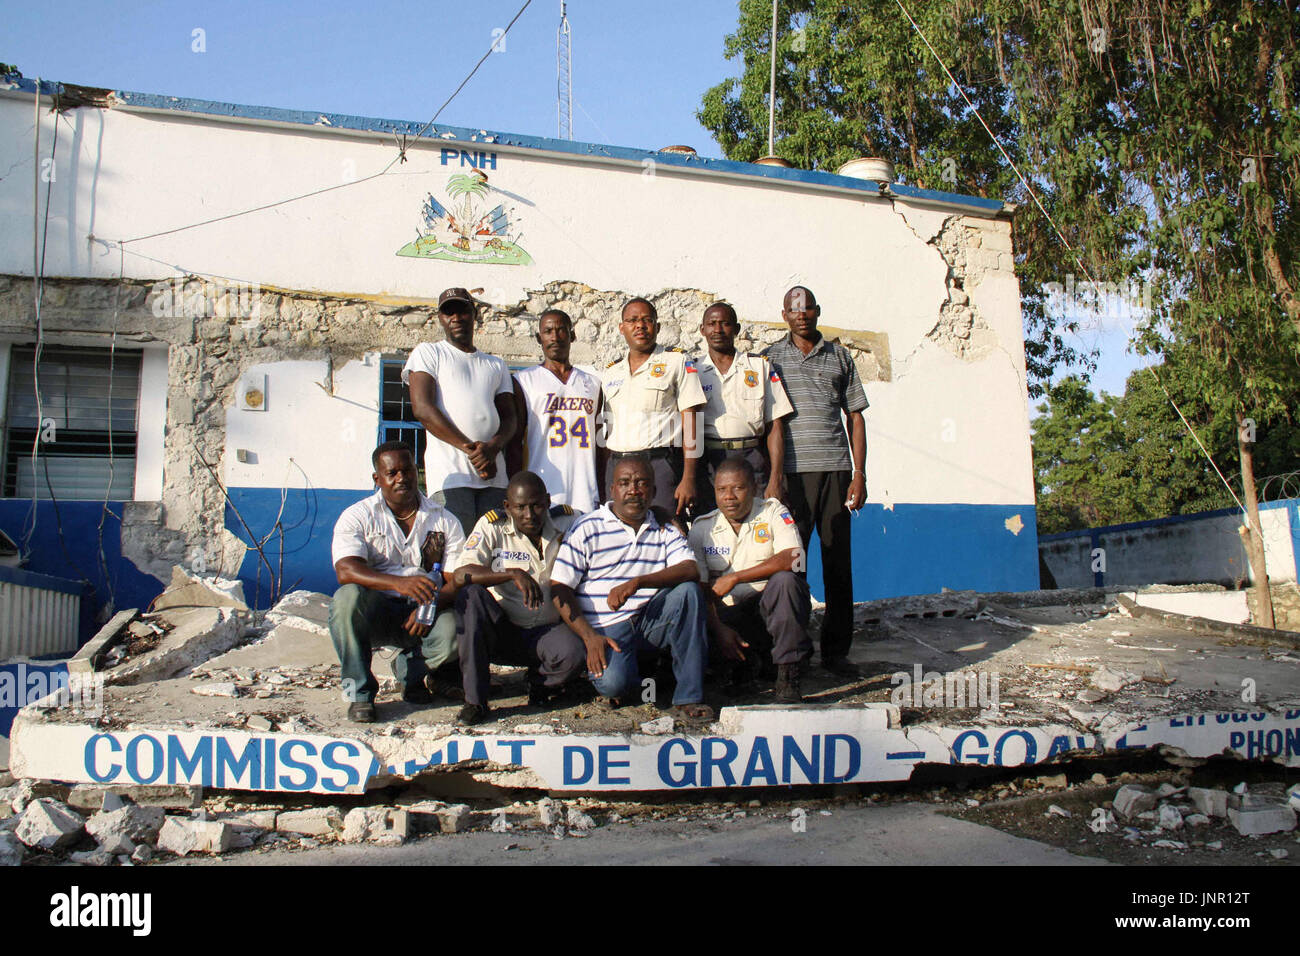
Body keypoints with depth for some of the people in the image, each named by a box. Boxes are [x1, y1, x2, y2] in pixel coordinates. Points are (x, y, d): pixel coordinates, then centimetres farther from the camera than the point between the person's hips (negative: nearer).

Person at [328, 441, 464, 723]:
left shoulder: (444, 520, 9)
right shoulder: (357, 516, 2)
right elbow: (346, 571, -16)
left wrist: (431, 604, -22)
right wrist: (399, 583, -34)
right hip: (375, 614, -1)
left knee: (453, 631, -32)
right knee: (348, 597, -33)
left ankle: (411, 670, 4)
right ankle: (359, 692, -16)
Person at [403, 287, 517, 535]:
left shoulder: (496, 365, 24)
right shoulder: (428, 353, 12)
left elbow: (509, 417, 15)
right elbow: (422, 409, -3)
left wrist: (493, 446, -10)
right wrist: (470, 449, -10)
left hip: (493, 475, 4)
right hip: (450, 474, -4)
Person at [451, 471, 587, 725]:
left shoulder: (567, 521, -1)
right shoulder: (492, 526, -6)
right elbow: (460, 575, -17)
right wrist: (513, 574, -30)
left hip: (547, 631, 0)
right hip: (501, 631, 0)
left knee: (574, 654, -33)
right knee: (471, 593, -29)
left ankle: (539, 682, 7)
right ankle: (475, 700, -23)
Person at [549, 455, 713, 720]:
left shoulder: (665, 531, 11)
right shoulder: (587, 528, 3)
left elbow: (690, 570, -8)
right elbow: (559, 589, -2)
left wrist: (637, 583, -24)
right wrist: (590, 637, -14)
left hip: (651, 623, 3)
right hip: (606, 629, -3)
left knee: (687, 592, -24)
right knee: (613, 683, -32)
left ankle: (688, 696, -20)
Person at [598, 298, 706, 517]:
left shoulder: (677, 362, 3)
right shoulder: (610, 372, 17)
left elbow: (690, 424, -4)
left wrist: (689, 478, -12)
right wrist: (602, 481, 10)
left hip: (660, 465, -4)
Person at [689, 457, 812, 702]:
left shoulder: (773, 512, -1)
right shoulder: (703, 528, 5)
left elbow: (792, 558, -19)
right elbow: (700, 588, -2)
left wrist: (734, 578, -19)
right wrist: (718, 629, -19)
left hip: (774, 606, -2)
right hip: (730, 614, 2)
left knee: (784, 580, -33)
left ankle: (788, 676, -26)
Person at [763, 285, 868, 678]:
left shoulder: (839, 356, 15)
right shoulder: (770, 358, 10)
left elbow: (855, 417, 13)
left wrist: (858, 474, 3)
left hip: (835, 468, 2)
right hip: (791, 470, -1)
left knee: (838, 561, 2)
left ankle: (836, 650, 11)